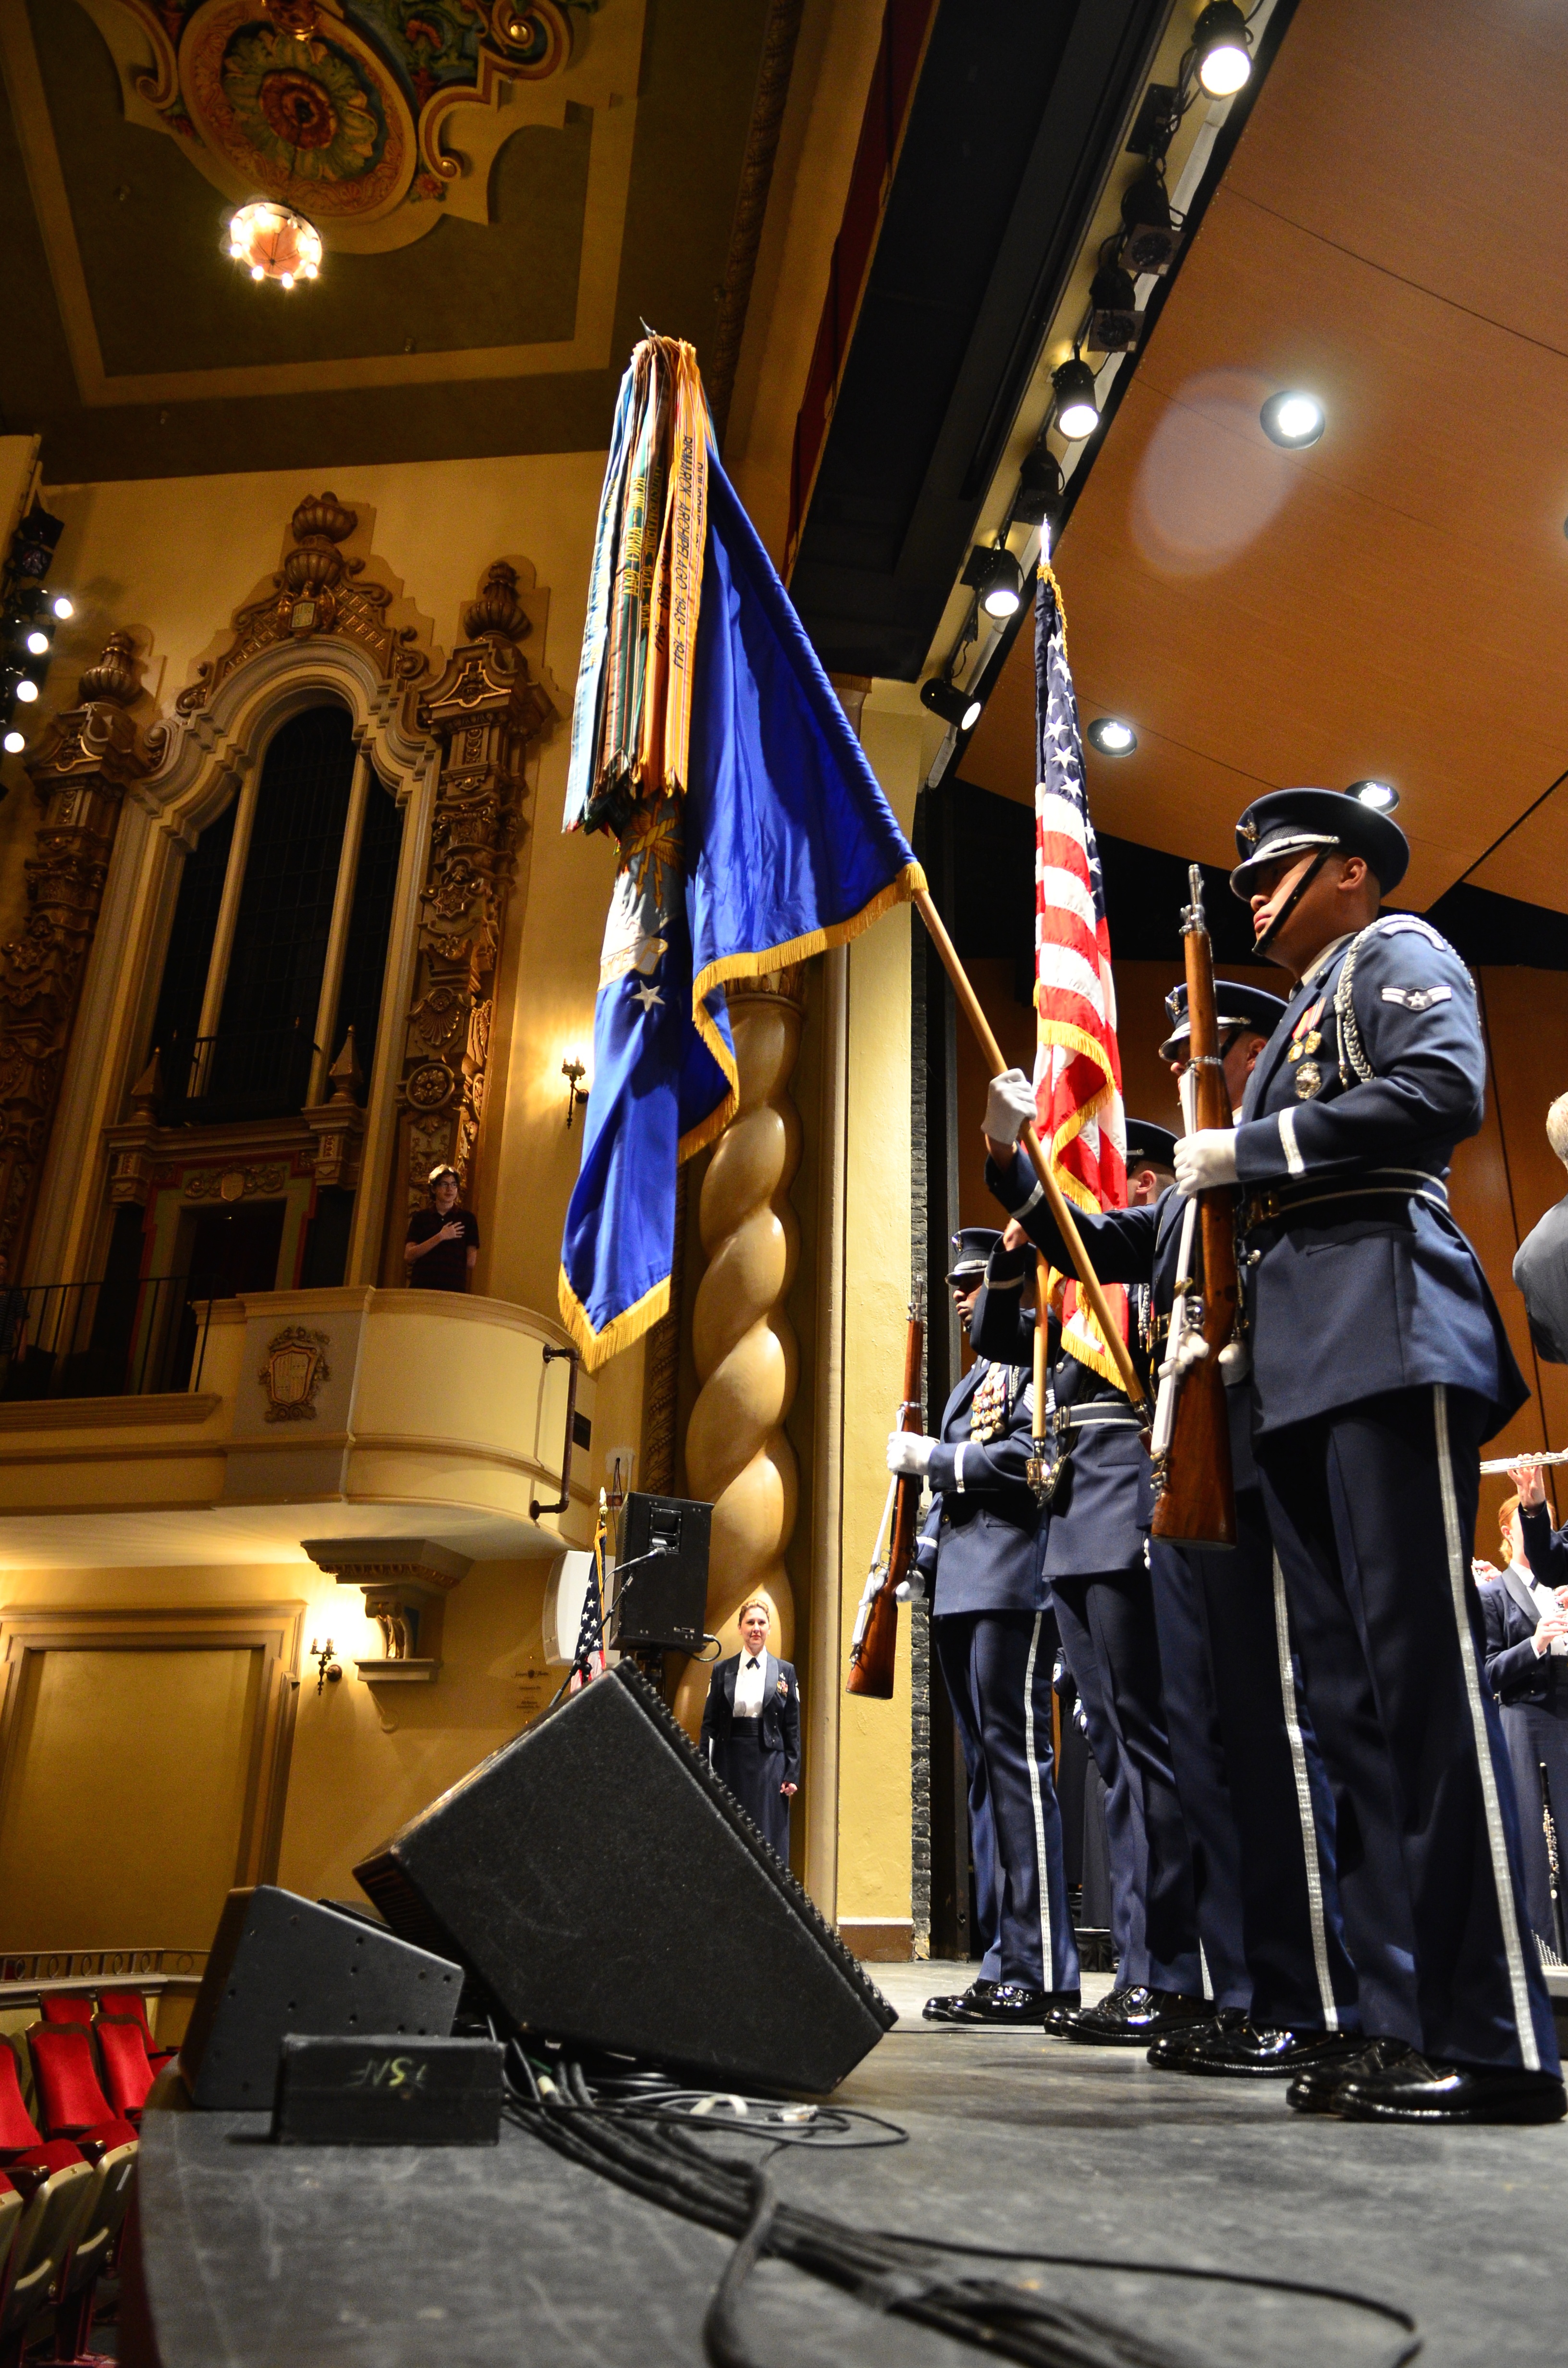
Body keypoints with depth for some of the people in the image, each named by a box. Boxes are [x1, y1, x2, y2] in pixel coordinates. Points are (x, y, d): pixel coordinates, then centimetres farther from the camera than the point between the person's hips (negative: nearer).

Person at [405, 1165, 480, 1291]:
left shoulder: (467, 1218, 10)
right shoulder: (420, 1217, 12)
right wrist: (440, 1237, -7)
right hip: (422, 1286, 1)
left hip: (454, 1287, -1)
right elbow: (408, 1257, -1)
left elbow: (471, 1263, 5)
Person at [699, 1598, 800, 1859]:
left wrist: (792, 1774, 0)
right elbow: (709, 1724, 7)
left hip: (769, 1762, -1)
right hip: (730, 1761, 1)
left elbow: (793, 1728, 5)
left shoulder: (785, 1672, 6)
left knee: (768, 1838, 0)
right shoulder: (722, 1670, 7)